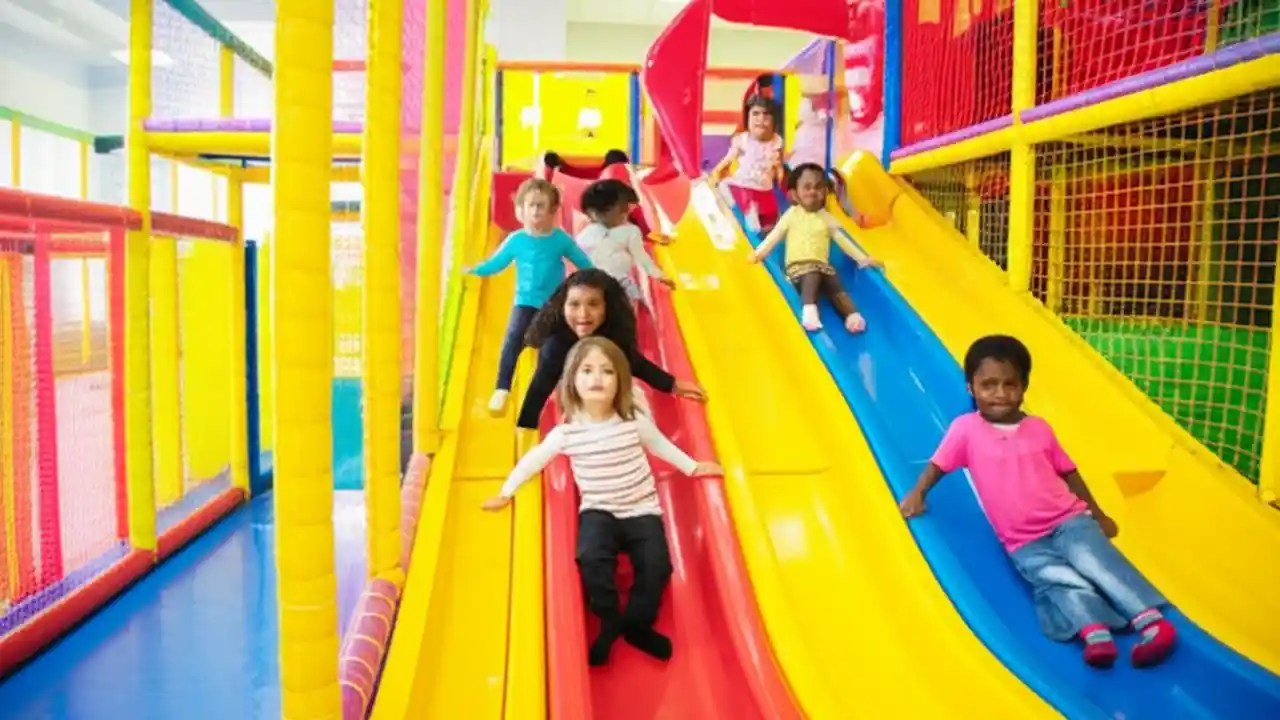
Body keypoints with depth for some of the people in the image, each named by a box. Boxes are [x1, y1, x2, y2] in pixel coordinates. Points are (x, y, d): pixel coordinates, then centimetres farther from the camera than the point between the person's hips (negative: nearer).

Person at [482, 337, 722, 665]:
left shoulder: (635, 422, -8)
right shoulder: (566, 432, -10)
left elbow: (661, 445, 10)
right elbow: (534, 459, 4)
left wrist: (693, 467, 16)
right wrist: (506, 492, 7)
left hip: (641, 510, 1)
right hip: (598, 512, -1)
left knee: (656, 565, -19)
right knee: (592, 558, -28)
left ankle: (636, 623, 7)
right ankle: (609, 622, -2)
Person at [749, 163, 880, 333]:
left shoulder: (826, 217, 17)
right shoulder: (792, 214, 9)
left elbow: (842, 240, 21)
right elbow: (775, 235, 5)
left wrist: (863, 259, 18)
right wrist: (758, 253, -8)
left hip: (822, 266, 3)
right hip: (798, 266, -3)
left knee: (836, 287, -24)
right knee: (812, 276, -36)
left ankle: (853, 315, -38)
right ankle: (809, 309, -54)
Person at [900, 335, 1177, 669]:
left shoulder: (1039, 428, 7)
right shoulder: (966, 428, -3)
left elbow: (1068, 472, 17)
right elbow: (938, 465, 4)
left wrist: (1098, 514, 21)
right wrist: (918, 494, -13)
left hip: (1069, 519, 2)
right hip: (1025, 544, -1)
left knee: (1094, 559, -27)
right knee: (1062, 581, -28)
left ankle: (1151, 620, -32)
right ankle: (1095, 632, -42)